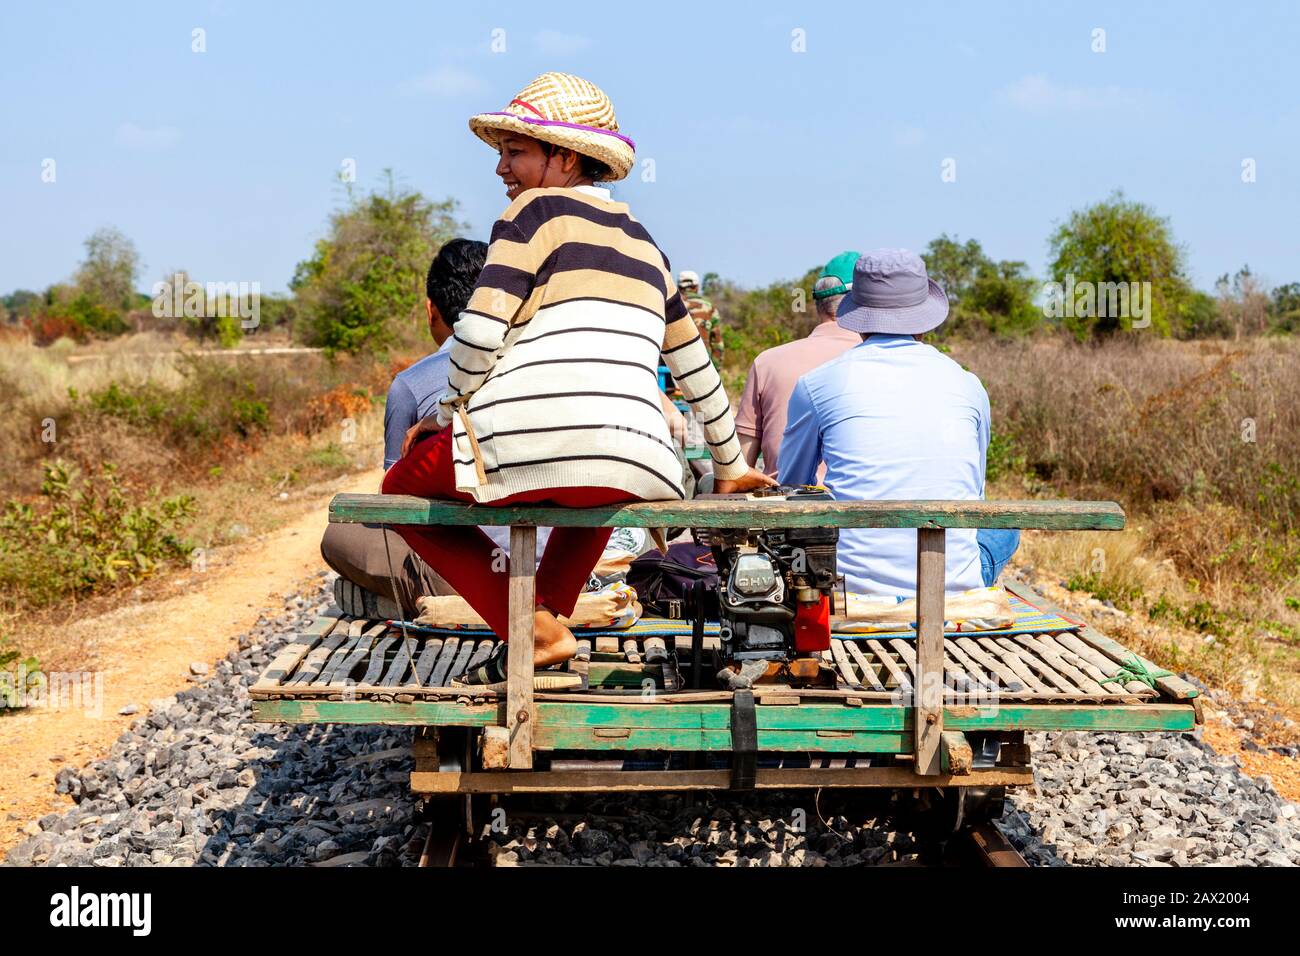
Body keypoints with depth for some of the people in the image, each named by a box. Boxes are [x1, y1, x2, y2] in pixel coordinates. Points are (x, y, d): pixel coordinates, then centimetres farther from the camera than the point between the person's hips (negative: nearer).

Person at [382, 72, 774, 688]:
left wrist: (449, 411, 12)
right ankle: (544, 621, 27)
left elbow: (479, 332, -6)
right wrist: (730, 467, 43)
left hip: (524, 447, -6)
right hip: (632, 471, 7)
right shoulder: (643, 244, 25)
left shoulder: (536, 210, 5)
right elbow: (696, 369, 32)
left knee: (402, 488, 23)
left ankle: (535, 631, 5)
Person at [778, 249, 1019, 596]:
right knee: (1004, 524, 31)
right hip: (954, 585, 1)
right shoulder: (968, 386, 8)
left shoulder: (816, 385, 3)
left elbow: (791, 489, 19)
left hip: (854, 583, -1)